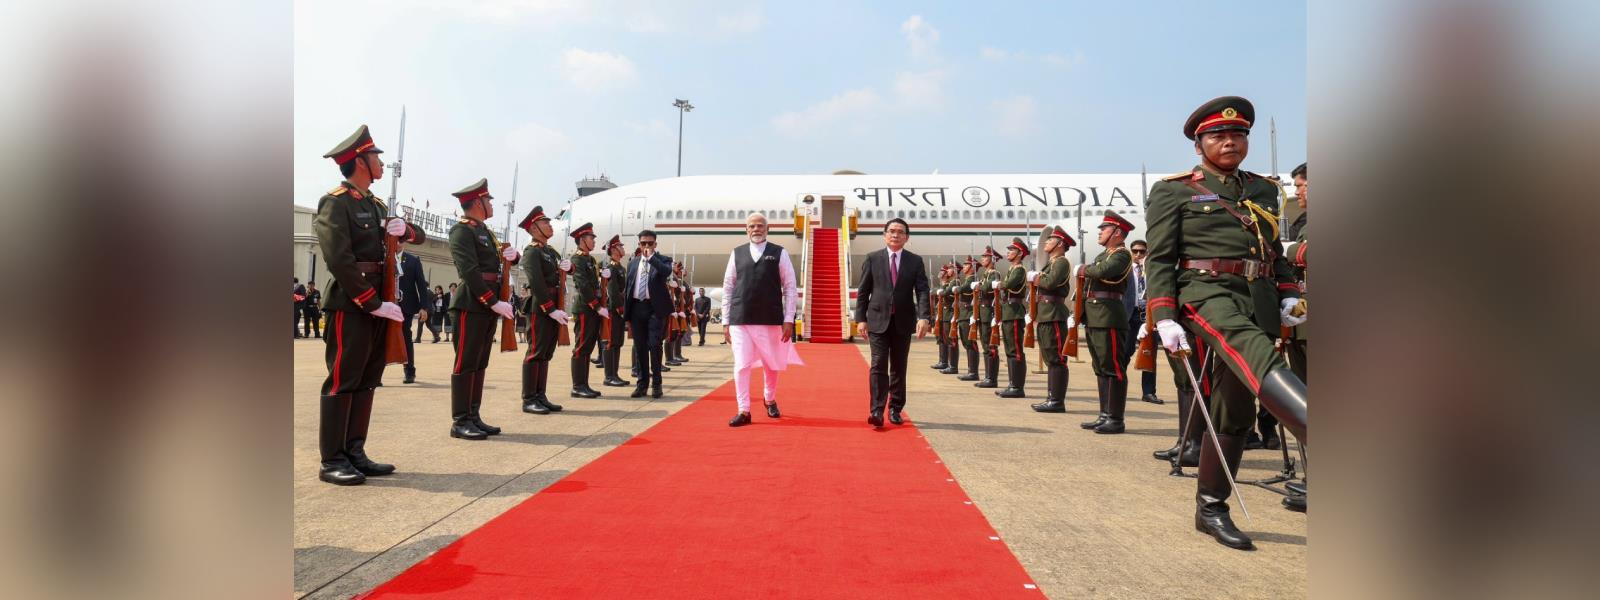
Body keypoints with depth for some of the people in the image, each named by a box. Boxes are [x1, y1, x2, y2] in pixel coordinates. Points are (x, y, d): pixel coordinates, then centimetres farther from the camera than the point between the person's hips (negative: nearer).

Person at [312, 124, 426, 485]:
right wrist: (373, 302, -20)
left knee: (367, 381, 10)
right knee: (342, 381, -4)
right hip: (352, 305, -8)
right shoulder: (335, 203, -9)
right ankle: (332, 461, 2)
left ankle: (355, 452, 17)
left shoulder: (376, 206, 17)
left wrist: (404, 230, -4)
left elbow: (420, 237, 20)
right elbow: (339, 259, -18)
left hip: (377, 304, 9)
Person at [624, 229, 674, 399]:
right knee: (640, 347, 7)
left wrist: (651, 257, -19)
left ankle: (656, 384, 1)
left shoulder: (663, 260, 3)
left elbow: (667, 272, -21)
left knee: (654, 345, -9)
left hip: (656, 308, -4)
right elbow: (628, 288, 15)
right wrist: (627, 314, 11)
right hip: (637, 308, 4)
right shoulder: (633, 263, 15)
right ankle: (642, 384, 14)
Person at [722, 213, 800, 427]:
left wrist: (788, 320, -6)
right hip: (740, 320, 0)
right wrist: (726, 321, 4)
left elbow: (790, 288, 0)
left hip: (771, 320, 0)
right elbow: (727, 288, 7)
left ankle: (769, 399, 38)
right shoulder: (736, 254, 6)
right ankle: (744, 411, 5)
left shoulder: (779, 253, 1)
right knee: (741, 365, -3)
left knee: (771, 364, 13)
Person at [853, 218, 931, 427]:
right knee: (879, 365, -9)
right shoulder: (873, 259, 3)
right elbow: (863, 291, 4)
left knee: (899, 368, 9)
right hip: (878, 320, -1)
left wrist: (924, 317, -17)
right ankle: (877, 410, -11)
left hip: (903, 322, 2)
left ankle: (895, 409, 20)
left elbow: (922, 291, -3)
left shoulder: (915, 261, 5)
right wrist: (861, 318, -3)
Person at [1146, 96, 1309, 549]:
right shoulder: (1174, 191, 4)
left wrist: (1288, 297, 7)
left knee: (1235, 410, 5)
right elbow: (1160, 259, -1)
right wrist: (1165, 318, -12)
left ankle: (1210, 508, 16)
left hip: (1259, 302, 5)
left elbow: (1276, 252, 25)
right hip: (1207, 292, -5)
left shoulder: (1264, 190, 19)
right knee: (1250, 349, -37)